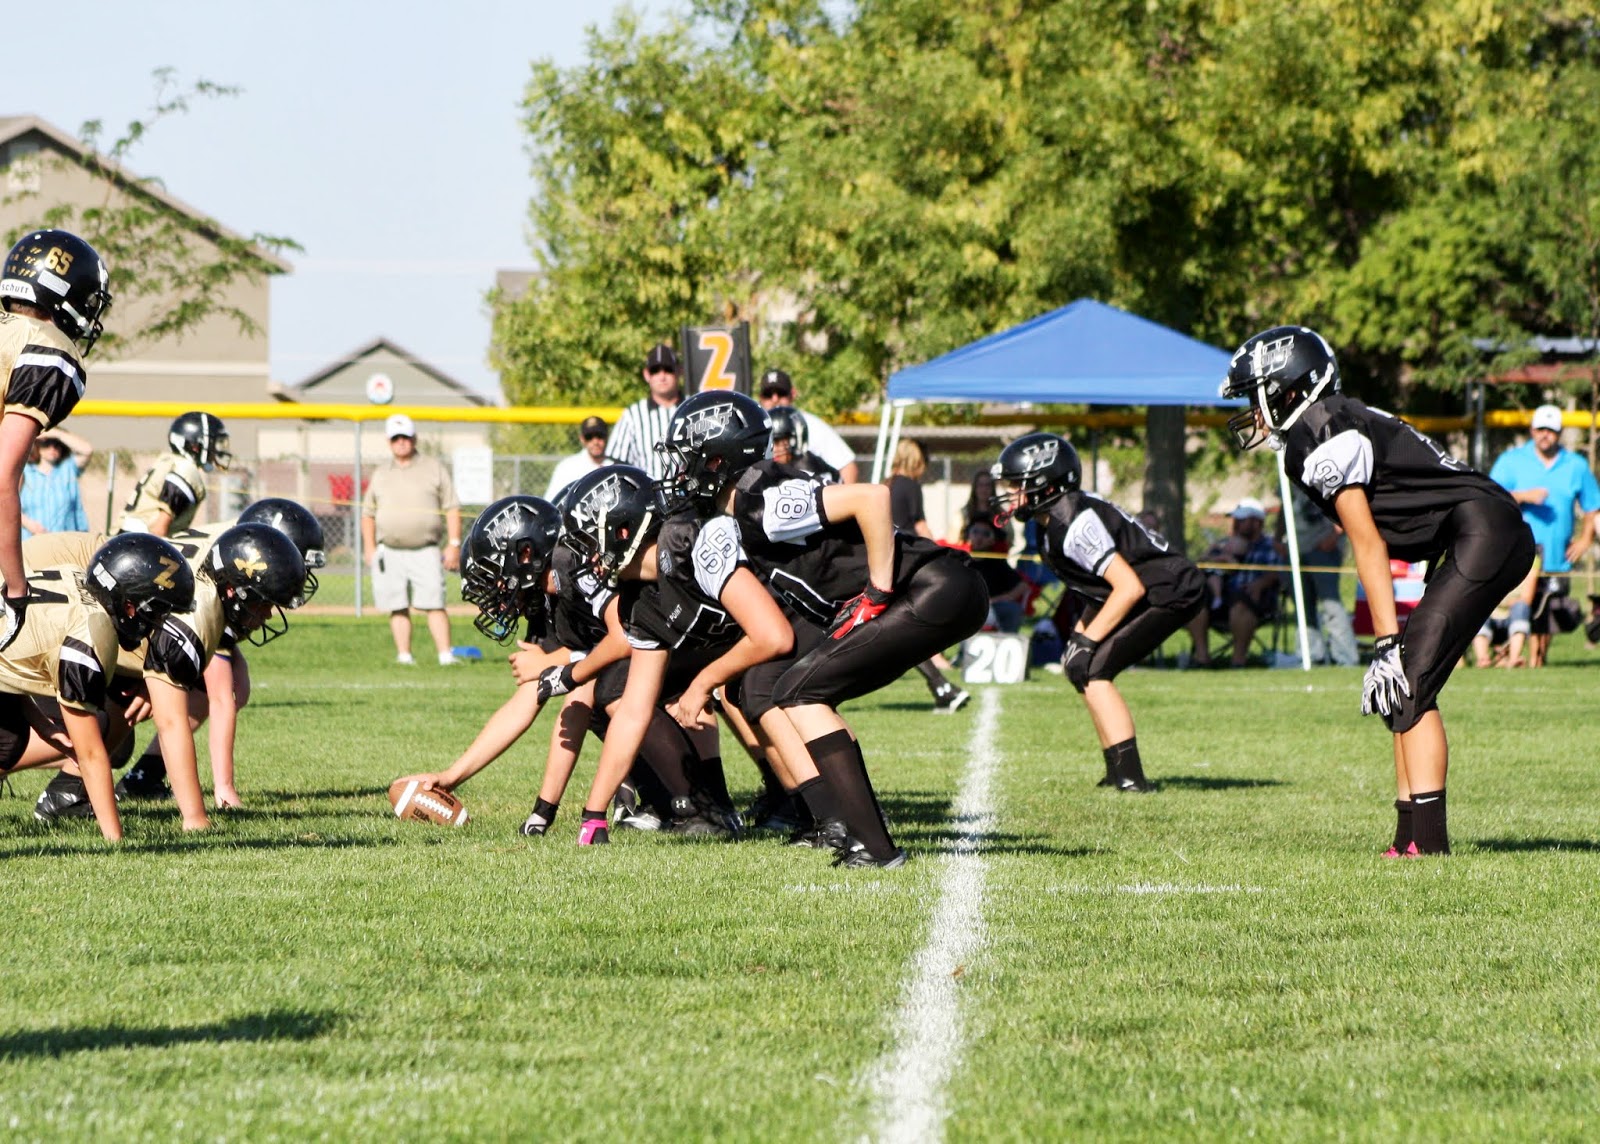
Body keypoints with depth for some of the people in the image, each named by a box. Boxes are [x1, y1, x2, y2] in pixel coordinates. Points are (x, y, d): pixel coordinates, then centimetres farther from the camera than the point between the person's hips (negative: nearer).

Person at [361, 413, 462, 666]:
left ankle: (445, 655, -15)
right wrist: (370, 548, 6)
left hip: (425, 551, -3)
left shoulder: (434, 469, 8)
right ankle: (404, 655, 5)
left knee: (434, 605, -11)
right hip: (389, 552, 3)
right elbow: (368, 514, 19)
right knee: (397, 607, 1)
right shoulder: (381, 475, 16)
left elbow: (452, 509, 5)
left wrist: (454, 544, -5)